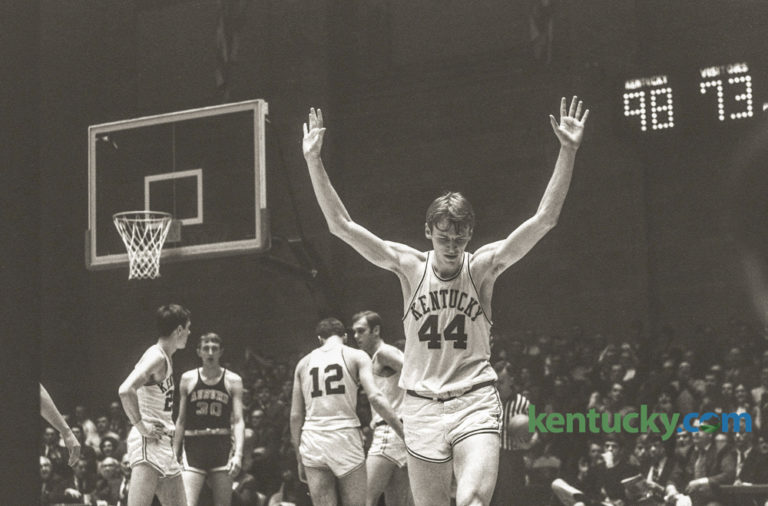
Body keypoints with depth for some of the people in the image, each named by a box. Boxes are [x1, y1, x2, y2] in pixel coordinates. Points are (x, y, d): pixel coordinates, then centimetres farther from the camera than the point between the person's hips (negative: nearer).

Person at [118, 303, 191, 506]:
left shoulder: (165, 358, 16)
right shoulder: (156, 356, -14)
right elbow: (126, 390, -29)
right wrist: (140, 427, -21)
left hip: (164, 444, 10)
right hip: (149, 443, -10)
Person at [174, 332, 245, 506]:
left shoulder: (233, 380, 4)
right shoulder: (188, 379, 7)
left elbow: (238, 421, -2)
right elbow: (181, 420, 10)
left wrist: (238, 454, -14)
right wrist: (174, 455, 6)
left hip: (222, 447, 0)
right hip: (194, 445, 0)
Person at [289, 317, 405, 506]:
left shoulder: (304, 363, 14)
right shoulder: (356, 356, 4)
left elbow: (295, 416, 13)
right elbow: (375, 397, -11)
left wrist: (299, 459, 18)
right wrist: (403, 432, -11)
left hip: (312, 442, 3)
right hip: (344, 437, -3)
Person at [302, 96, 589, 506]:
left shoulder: (482, 266, -3)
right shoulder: (410, 265, 0)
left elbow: (544, 219, -12)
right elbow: (340, 225, -4)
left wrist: (568, 151, -20)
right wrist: (314, 161, -12)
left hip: (475, 403, -2)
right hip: (422, 407, 2)